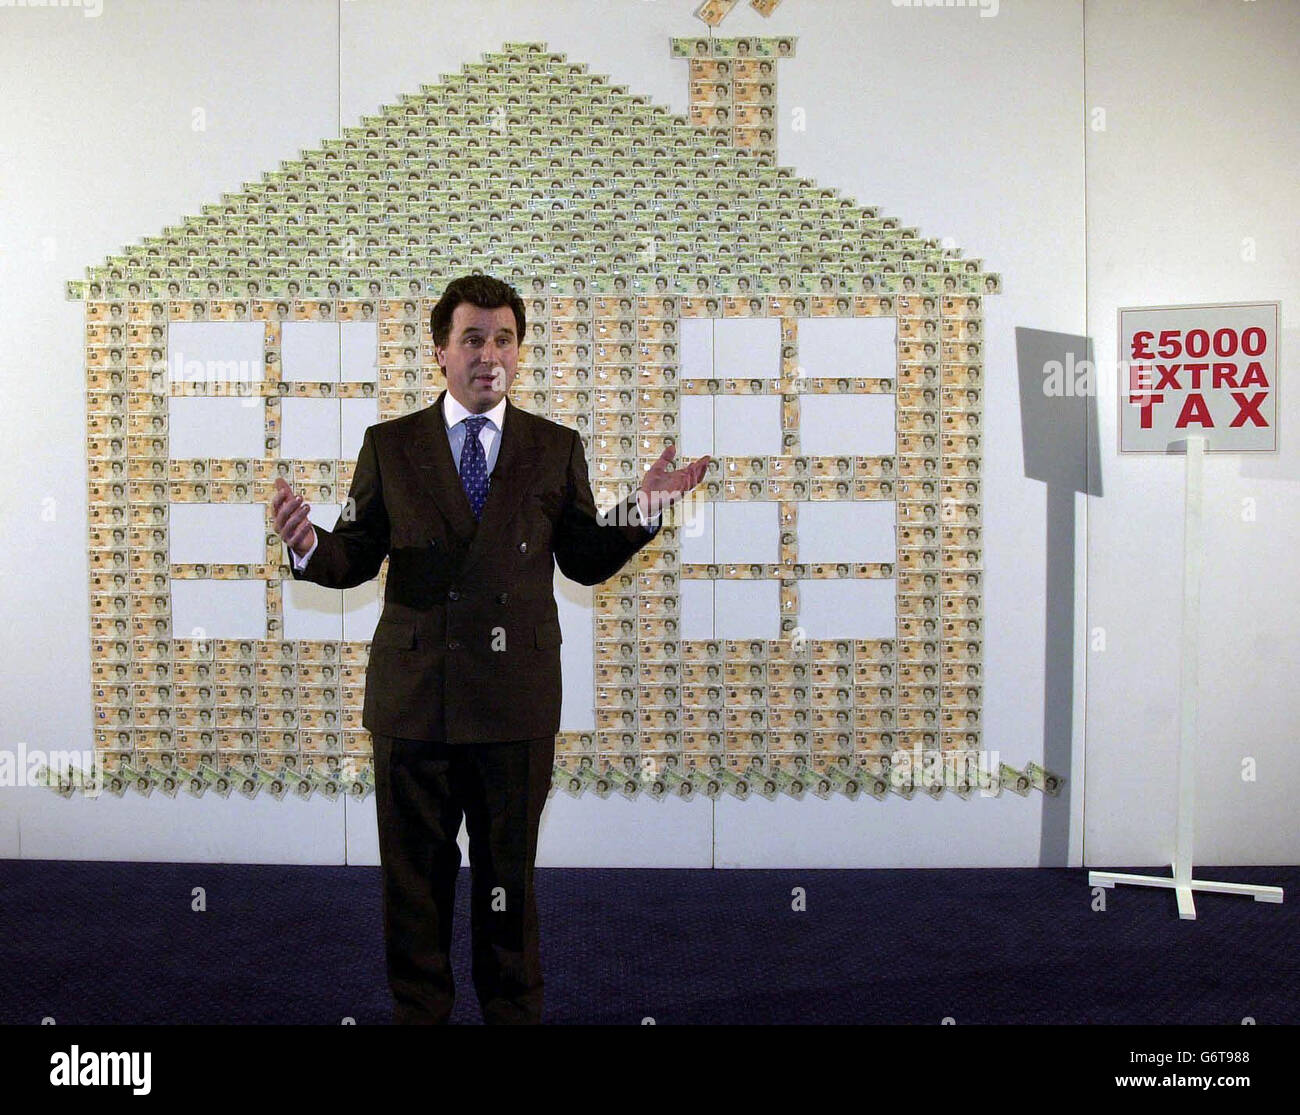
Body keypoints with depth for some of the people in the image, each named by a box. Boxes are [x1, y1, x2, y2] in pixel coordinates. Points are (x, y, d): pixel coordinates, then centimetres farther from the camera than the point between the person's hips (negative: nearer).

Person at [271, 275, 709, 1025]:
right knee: (415, 870, 12)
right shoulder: (389, 447, 4)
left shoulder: (556, 449, 4)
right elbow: (356, 558, 2)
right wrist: (309, 547, -19)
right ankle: (419, 1009, 31)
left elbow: (586, 562, 5)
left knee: (510, 867, 12)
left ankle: (515, 1008, 31)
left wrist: (643, 512, -10)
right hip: (414, 692, 1)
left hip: (516, 697, 0)